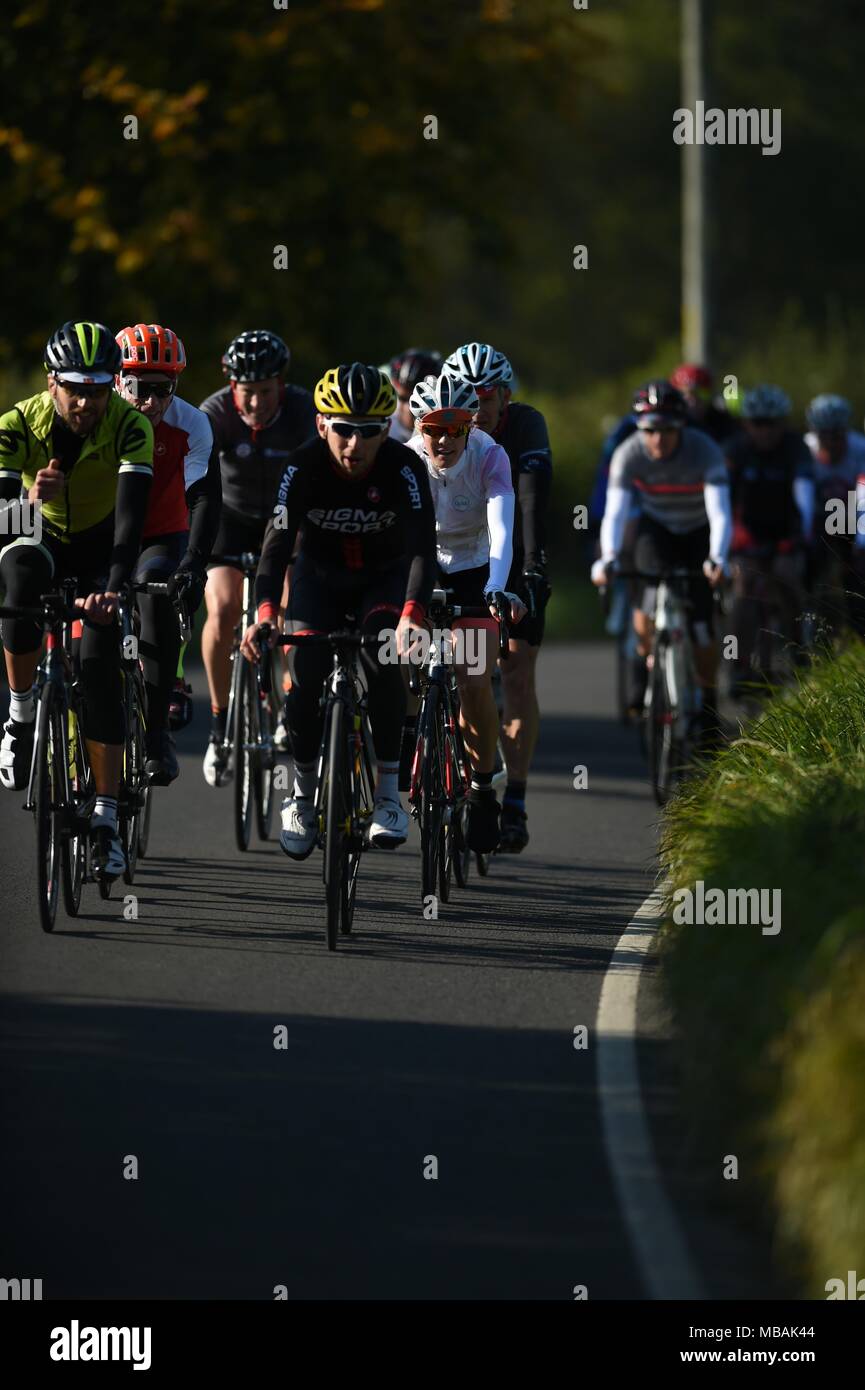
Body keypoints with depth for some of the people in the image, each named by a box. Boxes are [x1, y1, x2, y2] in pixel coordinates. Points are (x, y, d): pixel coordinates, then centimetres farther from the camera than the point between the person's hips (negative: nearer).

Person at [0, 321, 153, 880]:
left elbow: (132, 514, -37)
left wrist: (115, 587, -52)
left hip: (101, 549, 0)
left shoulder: (131, 427, -26)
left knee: (100, 666, -18)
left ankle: (106, 818, -12)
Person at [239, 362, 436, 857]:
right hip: (321, 578, 1)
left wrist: (413, 614, -57)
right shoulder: (305, 466, -27)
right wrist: (265, 613, -51)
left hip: (385, 578, -1)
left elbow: (422, 548, -39)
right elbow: (278, 540, -34)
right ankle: (303, 794, 6)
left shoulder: (404, 467, -29)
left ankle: (389, 795, -17)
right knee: (305, 676, -17)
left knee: (382, 660, -28)